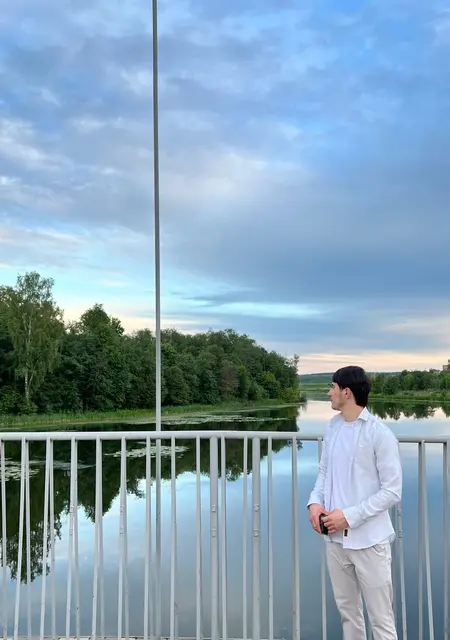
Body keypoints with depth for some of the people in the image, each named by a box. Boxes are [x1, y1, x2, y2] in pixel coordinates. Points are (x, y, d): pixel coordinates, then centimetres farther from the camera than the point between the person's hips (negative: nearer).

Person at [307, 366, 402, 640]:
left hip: (369, 540, -6)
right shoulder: (333, 427, 5)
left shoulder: (380, 434, -15)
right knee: (348, 611, 19)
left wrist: (349, 516, -18)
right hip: (336, 538, 6)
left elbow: (392, 491, -13)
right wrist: (315, 502, -6)